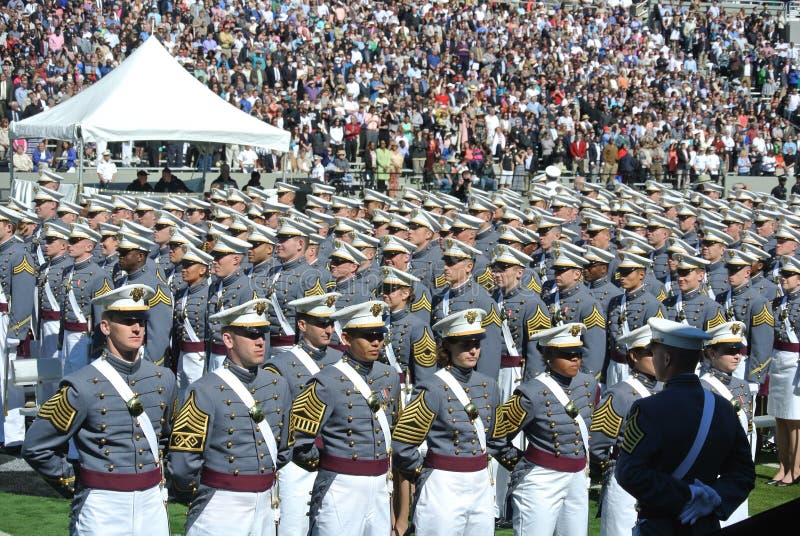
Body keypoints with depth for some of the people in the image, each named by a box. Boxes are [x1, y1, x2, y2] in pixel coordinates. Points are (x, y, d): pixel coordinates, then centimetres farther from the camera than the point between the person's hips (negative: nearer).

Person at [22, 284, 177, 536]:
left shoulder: (164, 379, 5)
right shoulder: (82, 387, -10)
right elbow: (36, 448, -7)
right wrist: (75, 486, -1)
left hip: (153, 505, 4)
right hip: (101, 509, -4)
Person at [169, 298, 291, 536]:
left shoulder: (278, 385, 6)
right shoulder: (205, 391, -13)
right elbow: (182, 466, -13)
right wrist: (207, 491, 1)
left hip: (266, 508, 5)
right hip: (220, 514, -5)